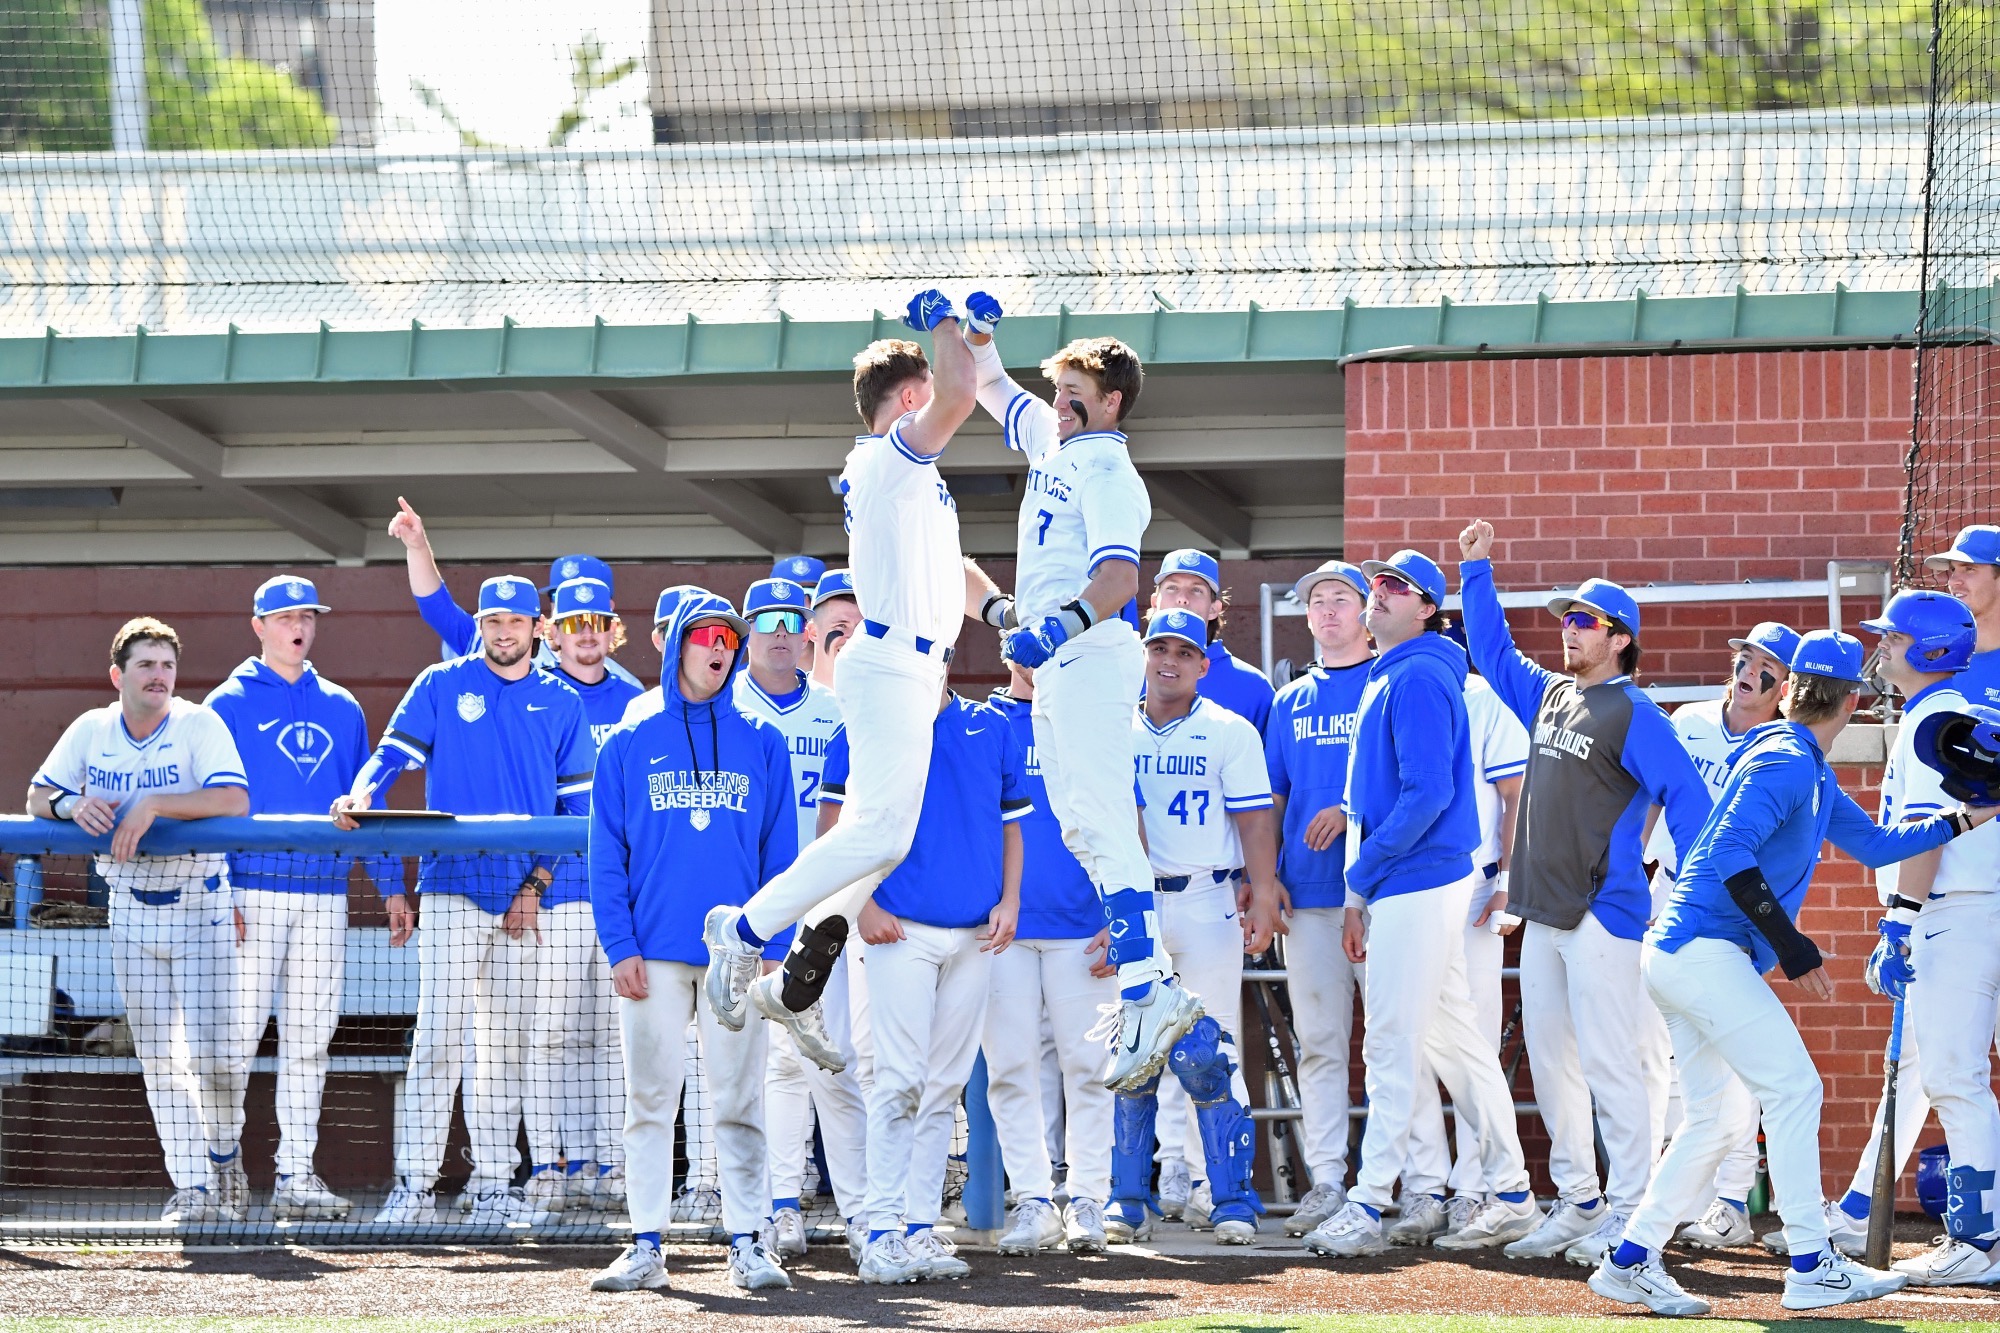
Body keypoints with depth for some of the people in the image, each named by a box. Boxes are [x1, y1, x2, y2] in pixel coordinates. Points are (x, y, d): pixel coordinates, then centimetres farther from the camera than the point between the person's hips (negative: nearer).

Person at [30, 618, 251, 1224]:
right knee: (158, 1059, 4)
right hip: (131, 910, 4)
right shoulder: (91, 731, 1)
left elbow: (235, 799, -24)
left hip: (200, 906, -4)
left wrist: (153, 805, -32)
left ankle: (225, 1153, 16)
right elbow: (36, 798, 5)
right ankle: (193, 1187, 11)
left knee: (213, 1051, -12)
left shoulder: (199, 724, -11)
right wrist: (71, 804, -19)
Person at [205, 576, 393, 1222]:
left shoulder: (342, 709, 14)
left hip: (325, 895, 4)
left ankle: (297, 1174, 8)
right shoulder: (230, 704, 2)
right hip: (254, 890, -4)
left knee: (310, 1040, 4)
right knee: (237, 1032, -8)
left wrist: (391, 886, 8)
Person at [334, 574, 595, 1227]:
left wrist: (537, 884, -2)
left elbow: (577, 806, 8)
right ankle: (413, 1187, -13)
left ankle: (492, 1185, 12)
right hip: (451, 889, -3)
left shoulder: (561, 703, 10)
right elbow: (392, 754, -5)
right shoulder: (441, 685, 4)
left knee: (508, 1046, 6)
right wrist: (360, 795, -27)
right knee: (440, 1038, -11)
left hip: (521, 898, 3)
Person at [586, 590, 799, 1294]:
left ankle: (748, 1242, 4)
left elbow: (781, 852, 7)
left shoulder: (761, 742, 8)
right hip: (653, 956, 0)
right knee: (650, 1100, 2)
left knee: (739, 1103, 1)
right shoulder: (629, 743, 7)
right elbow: (607, 854, 4)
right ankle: (646, 1245, 5)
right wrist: (620, 946, -6)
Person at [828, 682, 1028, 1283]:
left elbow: (1010, 824, 17)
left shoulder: (991, 729, 12)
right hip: (901, 928, -4)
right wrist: (863, 904, -11)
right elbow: (838, 826, 0)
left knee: (945, 1084, 6)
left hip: (974, 933, 4)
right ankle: (883, 1233, -10)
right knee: (901, 1077, -11)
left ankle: (921, 1228, 11)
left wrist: (1009, 901, 3)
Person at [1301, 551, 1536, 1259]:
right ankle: (1511, 1196, 16)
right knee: (1454, 1040, 12)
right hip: (1408, 887, 10)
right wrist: (1363, 895, 15)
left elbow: (1428, 792, -21)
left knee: (1390, 1043, -7)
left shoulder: (1418, 678, -13)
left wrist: (1360, 880, -16)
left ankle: (1368, 1207, -5)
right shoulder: (1388, 677, 18)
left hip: (1416, 886, -10)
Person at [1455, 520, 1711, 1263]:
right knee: (1551, 1062, 10)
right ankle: (1578, 1202, 18)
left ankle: (1630, 1210, -7)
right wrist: (1476, 571, 27)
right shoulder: (1546, 695, 15)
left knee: (1611, 1062, -9)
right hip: (1543, 915, 8)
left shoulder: (1633, 714, -8)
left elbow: (1685, 796, -14)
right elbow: (1492, 652, 30)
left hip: (1604, 914, -8)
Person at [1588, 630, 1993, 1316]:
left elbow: (1872, 843, 26)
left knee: (1717, 1119, 11)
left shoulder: (1811, 772, 19)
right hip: (1704, 948, -10)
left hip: (1682, 957, 10)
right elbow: (1730, 854, -24)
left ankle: (1631, 1262, 13)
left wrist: (1962, 820, 18)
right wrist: (1792, 947, -25)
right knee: (1793, 1088, -11)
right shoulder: (1784, 762, -13)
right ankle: (1813, 1266, -12)